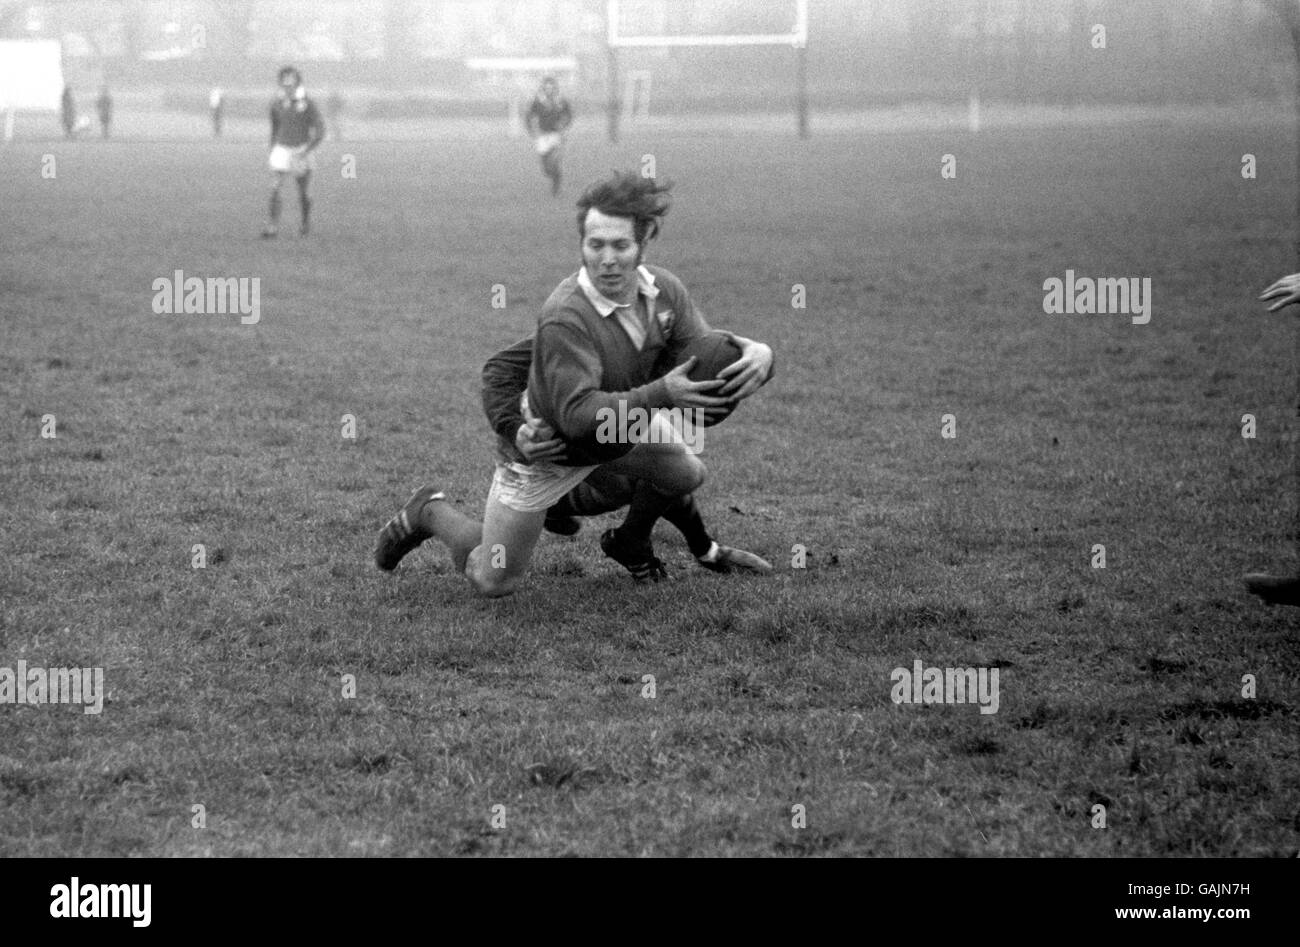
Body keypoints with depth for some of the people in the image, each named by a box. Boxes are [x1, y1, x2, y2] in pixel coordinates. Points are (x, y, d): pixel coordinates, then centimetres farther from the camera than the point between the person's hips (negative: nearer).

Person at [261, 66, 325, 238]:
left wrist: (305, 152, -19)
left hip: (301, 151, -3)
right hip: (281, 150, 3)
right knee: (274, 188, -14)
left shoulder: (308, 105, -10)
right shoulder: (277, 105, 2)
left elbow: (320, 131, -10)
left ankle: (306, 223, 30)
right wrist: (272, 151, 20)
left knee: (303, 193, 6)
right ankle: (273, 225, -14)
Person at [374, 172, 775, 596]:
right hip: (547, 445, -6)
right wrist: (657, 395, -54)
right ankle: (428, 512, 28)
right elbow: (577, 413, -43)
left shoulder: (664, 289, -17)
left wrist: (755, 354, -39)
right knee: (492, 582, -1)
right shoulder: (564, 318, -38)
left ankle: (630, 543, 44)